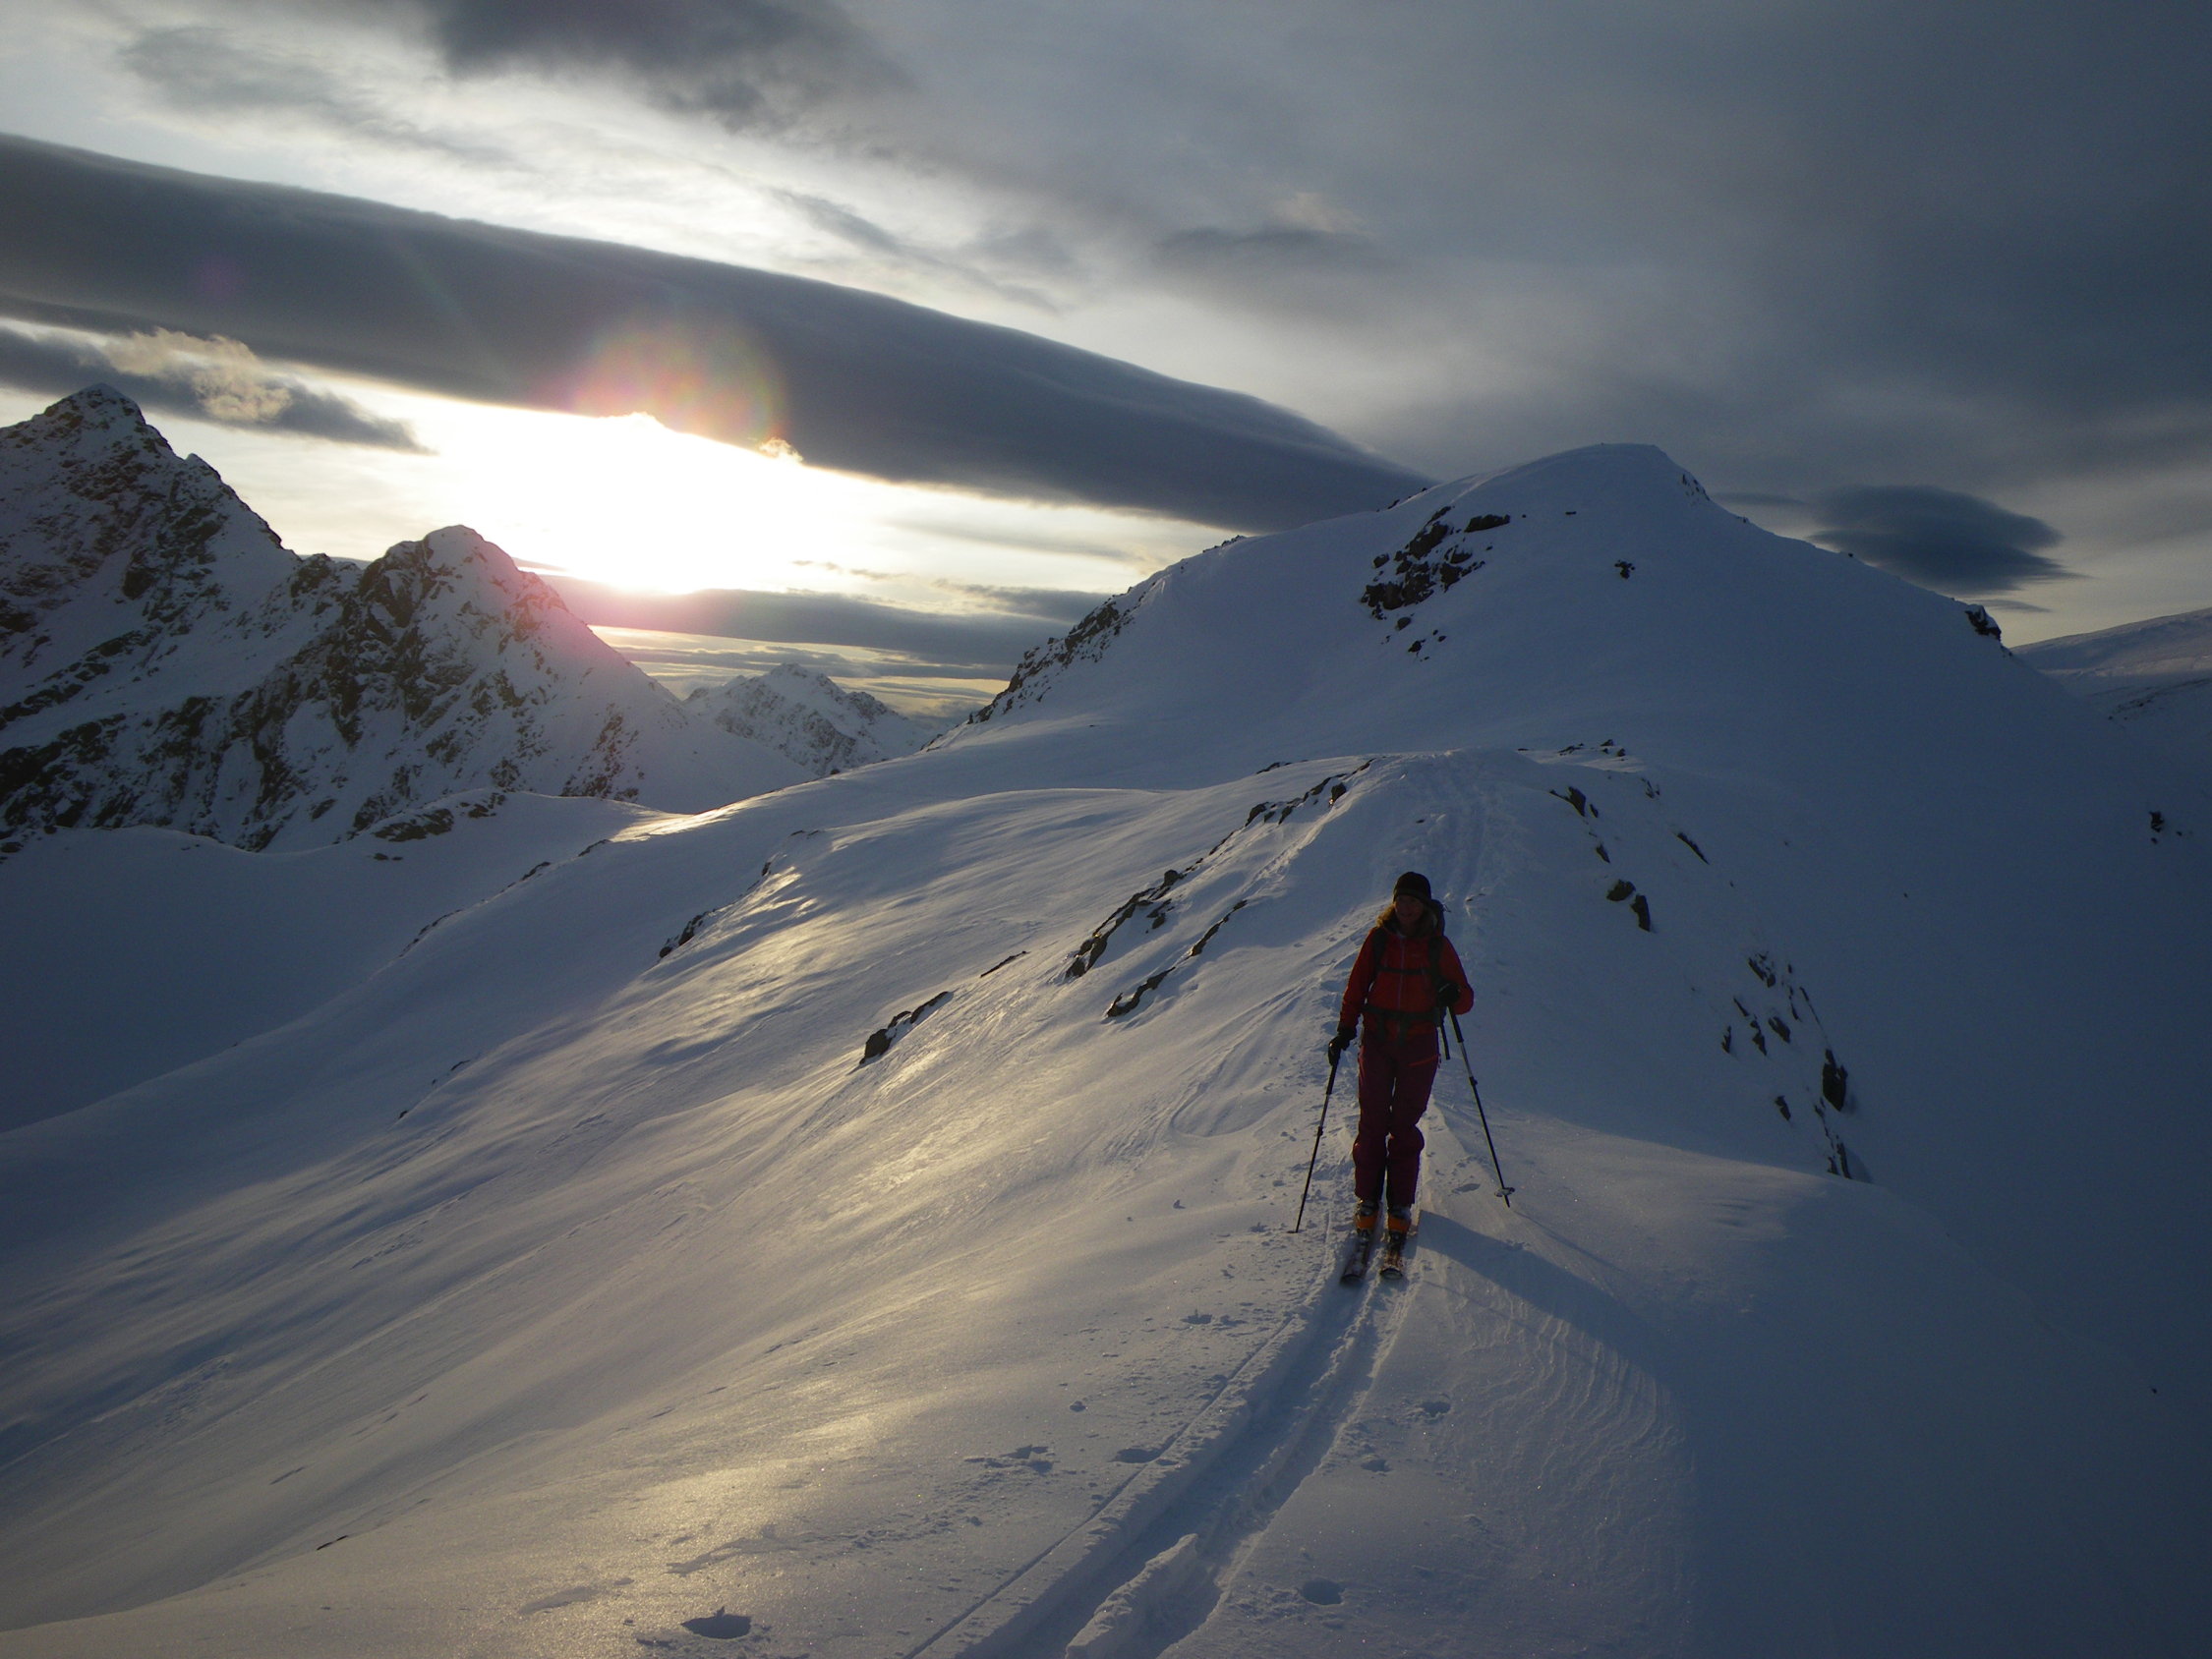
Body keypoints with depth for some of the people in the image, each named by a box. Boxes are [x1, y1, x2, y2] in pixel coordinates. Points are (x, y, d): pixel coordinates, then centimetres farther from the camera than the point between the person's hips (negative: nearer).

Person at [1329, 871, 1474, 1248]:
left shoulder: (1438, 945, 0)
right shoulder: (1378, 938, 2)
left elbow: (1466, 998, 1)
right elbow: (1356, 986, 6)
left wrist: (1454, 995, -22)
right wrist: (1344, 1030, -2)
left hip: (1419, 1046, -1)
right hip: (1377, 1040, 1)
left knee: (1405, 1125, 1)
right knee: (1372, 1121, 0)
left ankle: (1401, 1204, 10)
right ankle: (1367, 1200, 10)